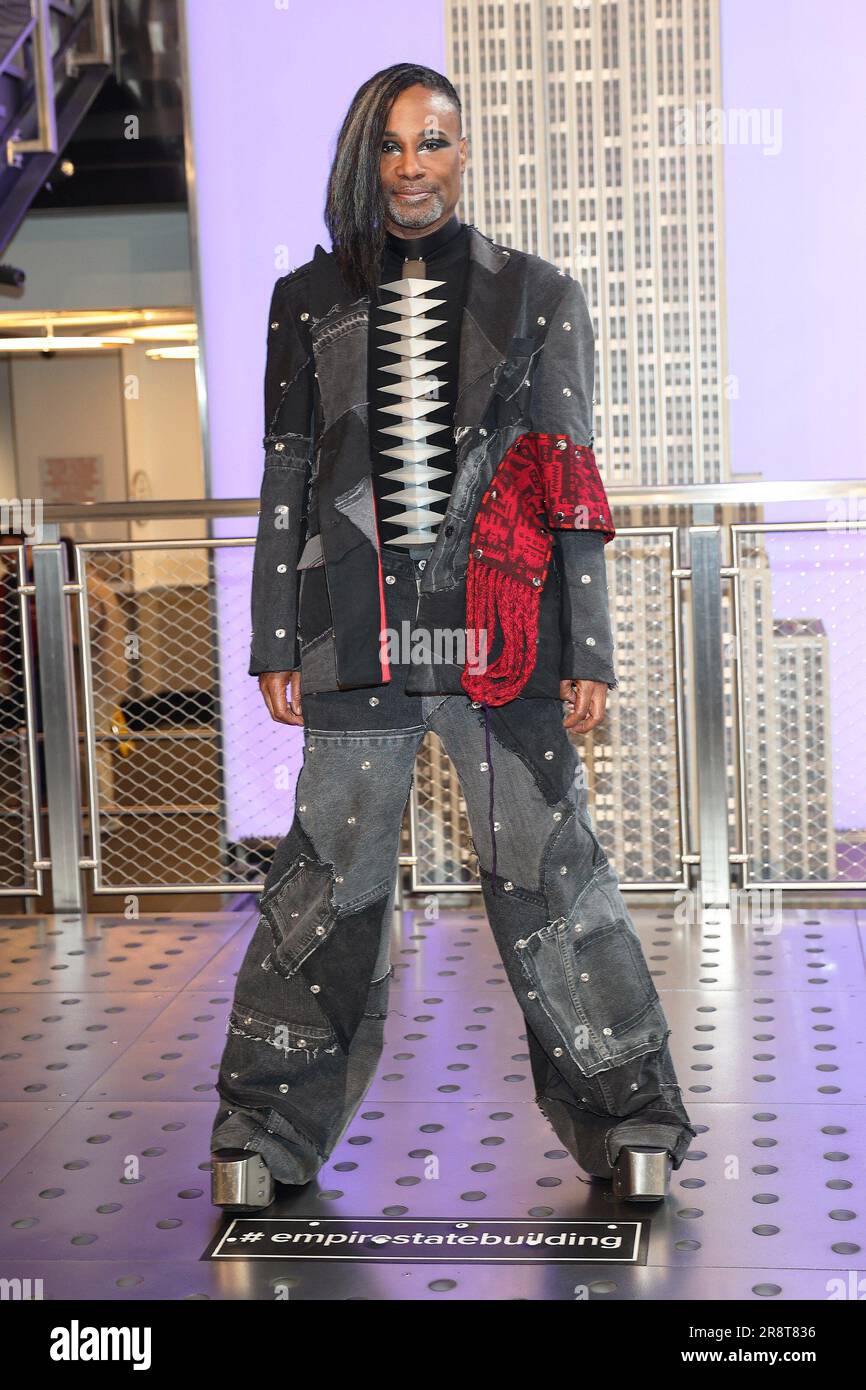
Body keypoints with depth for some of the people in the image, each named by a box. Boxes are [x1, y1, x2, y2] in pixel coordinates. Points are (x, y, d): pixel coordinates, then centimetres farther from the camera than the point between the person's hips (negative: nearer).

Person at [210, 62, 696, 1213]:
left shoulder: (538, 298, 8)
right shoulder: (310, 301, 12)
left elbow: (571, 482, 6)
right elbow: (287, 477, 12)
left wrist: (588, 651, 0)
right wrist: (276, 639, 6)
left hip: (501, 632, -1)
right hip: (359, 633, 1)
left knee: (544, 873, 0)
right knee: (329, 876, 2)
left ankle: (628, 1121, 14)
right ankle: (266, 1134, 14)